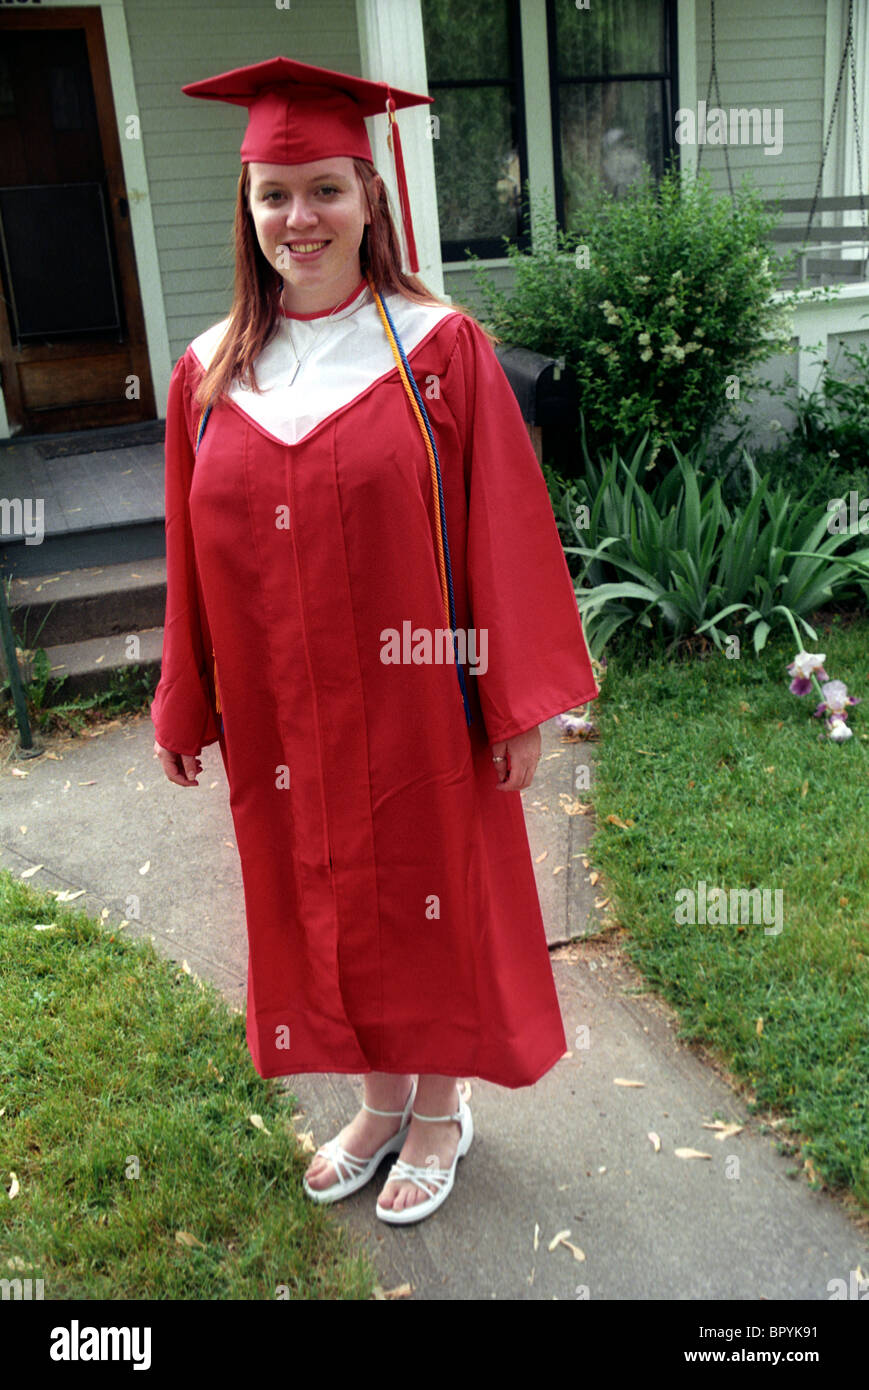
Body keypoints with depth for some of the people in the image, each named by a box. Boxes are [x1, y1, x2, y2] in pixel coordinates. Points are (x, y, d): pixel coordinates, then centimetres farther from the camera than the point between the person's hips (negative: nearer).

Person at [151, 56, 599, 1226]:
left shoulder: (440, 349, -7)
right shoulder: (210, 374, 2)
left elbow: (503, 529, -7)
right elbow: (192, 560, 7)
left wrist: (520, 700, -8)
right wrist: (184, 710, 10)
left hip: (418, 703, -3)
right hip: (281, 722, 4)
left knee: (429, 897, 12)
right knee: (316, 900, 16)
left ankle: (443, 1111, 36)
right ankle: (381, 1101, 40)